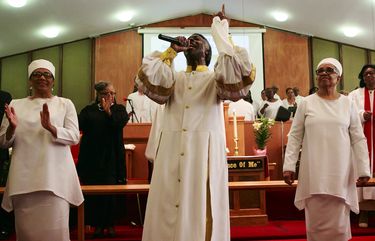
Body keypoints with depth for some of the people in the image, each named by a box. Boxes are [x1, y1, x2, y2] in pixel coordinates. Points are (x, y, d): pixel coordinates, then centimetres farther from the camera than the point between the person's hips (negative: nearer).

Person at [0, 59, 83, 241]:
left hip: (55, 176, -2)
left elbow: (75, 137, -3)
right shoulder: (16, 105, 12)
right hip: (24, 178, 2)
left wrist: (50, 127, -20)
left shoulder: (65, 104, 7)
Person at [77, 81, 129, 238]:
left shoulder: (119, 109, 10)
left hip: (111, 158, -1)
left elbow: (120, 123, -10)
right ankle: (97, 224, 12)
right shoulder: (89, 110, 10)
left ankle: (110, 224, 10)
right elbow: (79, 125, -6)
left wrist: (108, 112, -22)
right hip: (91, 158, 1)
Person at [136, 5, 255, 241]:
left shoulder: (215, 78, 11)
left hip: (204, 153, -3)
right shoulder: (174, 78, 19)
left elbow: (237, 72, -10)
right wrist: (172, 50, 8)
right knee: (169, 207, 2)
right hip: (171, 153, 3)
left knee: (200, 209, -2)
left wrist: (222, 30, -1)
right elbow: (148, 76, 0)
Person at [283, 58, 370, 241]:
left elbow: (358, 139, 6)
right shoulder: (306, 103, 4)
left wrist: (363, 169, 0)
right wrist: (289, 166, -4)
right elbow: (295, 137, 3)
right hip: (313, 172, 0)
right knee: (316, 221, 5)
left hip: (340, 172, 1)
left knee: (338, 222, 5)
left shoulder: (348, 104, 6)